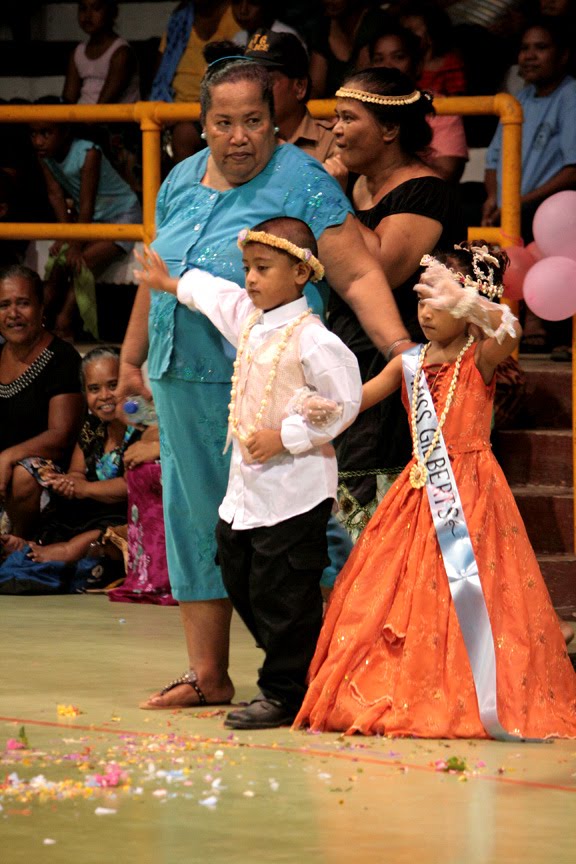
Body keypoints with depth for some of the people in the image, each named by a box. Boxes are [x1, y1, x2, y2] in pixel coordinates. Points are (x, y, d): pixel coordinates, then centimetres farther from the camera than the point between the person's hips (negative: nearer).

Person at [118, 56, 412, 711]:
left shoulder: (302, 184, -8)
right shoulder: (182, 182, 12)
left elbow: (358, 276, -14)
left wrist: (400, 349, -26)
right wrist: (132, 356, 28)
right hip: (185, 386, 7)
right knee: (196, 518, 11)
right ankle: (207, 676, 20)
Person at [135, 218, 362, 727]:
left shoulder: (310, 338, -17)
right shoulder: (249, 319, 9)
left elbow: (346, 401, -18)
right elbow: (214, 297, 31)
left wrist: (285, 437, -20)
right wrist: (172, 284, 47)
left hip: (295, 486, -10)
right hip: (248, 483, 10)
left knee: (281, 594, -5)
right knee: (241, 581, 14)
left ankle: (285, 695, 4)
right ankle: (290, 673, 24)